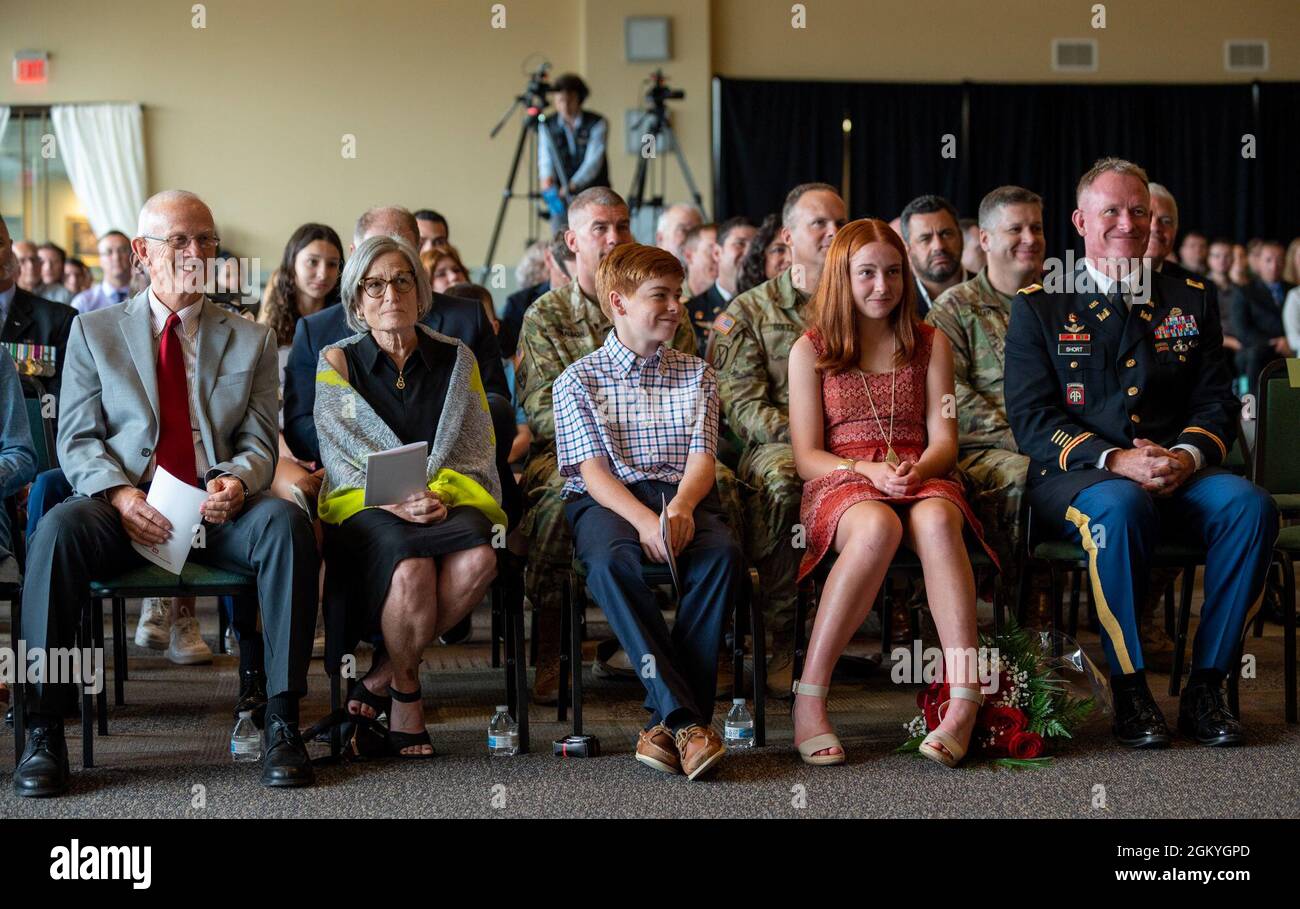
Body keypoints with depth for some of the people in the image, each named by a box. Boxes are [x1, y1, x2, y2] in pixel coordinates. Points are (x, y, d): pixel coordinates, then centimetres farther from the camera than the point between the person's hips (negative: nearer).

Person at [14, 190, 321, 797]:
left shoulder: (251, 340, 16)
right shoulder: (94, 331, 13)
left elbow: (259, 444, 10)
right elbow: (77, 439, 5)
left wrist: (237, 481, -15)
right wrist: (121, 495, -15)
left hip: (217, 510, 1)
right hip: (124, 506, -1)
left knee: (285, 522, -32)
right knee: (58, 528, -34)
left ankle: (281, 722, -28)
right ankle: (43, 731, -26)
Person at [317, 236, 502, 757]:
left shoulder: (457, 360, 14)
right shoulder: (337, 362, 10)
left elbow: (475, 451, 7)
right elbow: (341, 455, 0)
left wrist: (437, 494, -14)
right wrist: (395, 498, -18)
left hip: (449, 503, 2)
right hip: (363, 506, -2)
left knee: (477, 558, -34)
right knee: (411, 563, -37)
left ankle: (384, 673, -12)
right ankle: (404, 692, -10)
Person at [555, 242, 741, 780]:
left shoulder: (696, 375, 19)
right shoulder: (578, 380, 10)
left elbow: (701, 457, 6)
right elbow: (592, 468, -2)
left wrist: (680, 506, -18)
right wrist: (643, 519, -22)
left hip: (681, 495, 2)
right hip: (607, 499, -2)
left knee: (722, 553, -33)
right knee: (612, 560, -39)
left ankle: (667, 720, -31)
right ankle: (686, 717, -40)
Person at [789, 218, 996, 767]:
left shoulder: (931, 345, 17)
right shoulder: (811, 350, 10)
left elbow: (943, 440, 9)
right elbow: (807, 456, 3)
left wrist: (919, 469, -15)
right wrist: (869, 471, -16)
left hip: (921, 478, 2)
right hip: (839, 482, -2)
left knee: (935, 520, -38)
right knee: (878, 527, -40)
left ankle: (965, 698, -46)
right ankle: (809, 700, -36)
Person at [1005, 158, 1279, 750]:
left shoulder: (1189, 304, 19)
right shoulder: (1038, 307, 9)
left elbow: (1216, 403, 12)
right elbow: (1031, 419, -1)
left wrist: (1186, 455, -11)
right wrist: (1114, 460, -17)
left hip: (1178, 475, 3)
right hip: (1075, 476, -3)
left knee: (1249, 504, -28)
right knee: (1119, 507, -38)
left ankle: (1206, 687, -19)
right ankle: (1129, 689, -24)